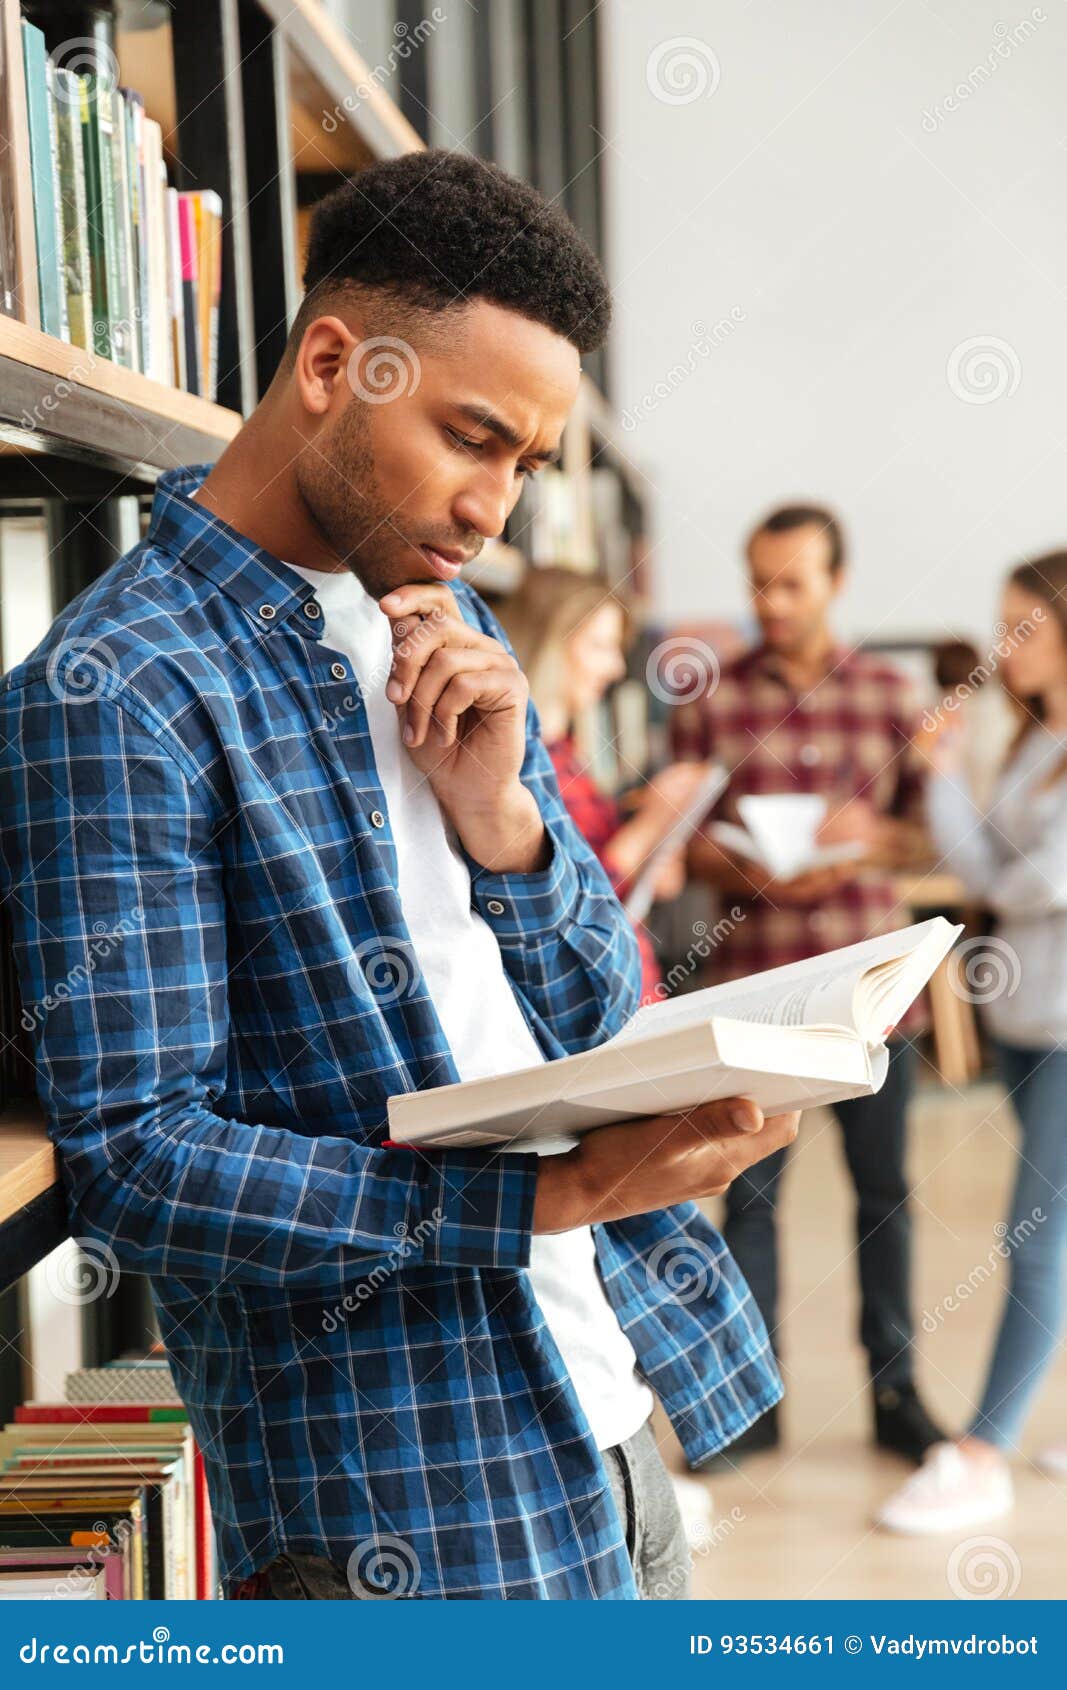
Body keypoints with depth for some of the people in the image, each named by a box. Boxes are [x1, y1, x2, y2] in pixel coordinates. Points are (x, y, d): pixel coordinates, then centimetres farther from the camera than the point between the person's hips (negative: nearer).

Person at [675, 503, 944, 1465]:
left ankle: (895, 1392, 20)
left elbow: (926, 831, 10)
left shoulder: (888, 694, 7)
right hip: (753, 978, -1)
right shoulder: (713, 700, 2)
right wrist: (756, 877, -16)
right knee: (749, 1188, 3)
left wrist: (875, 834, -11)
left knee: (884, 1188, 8)